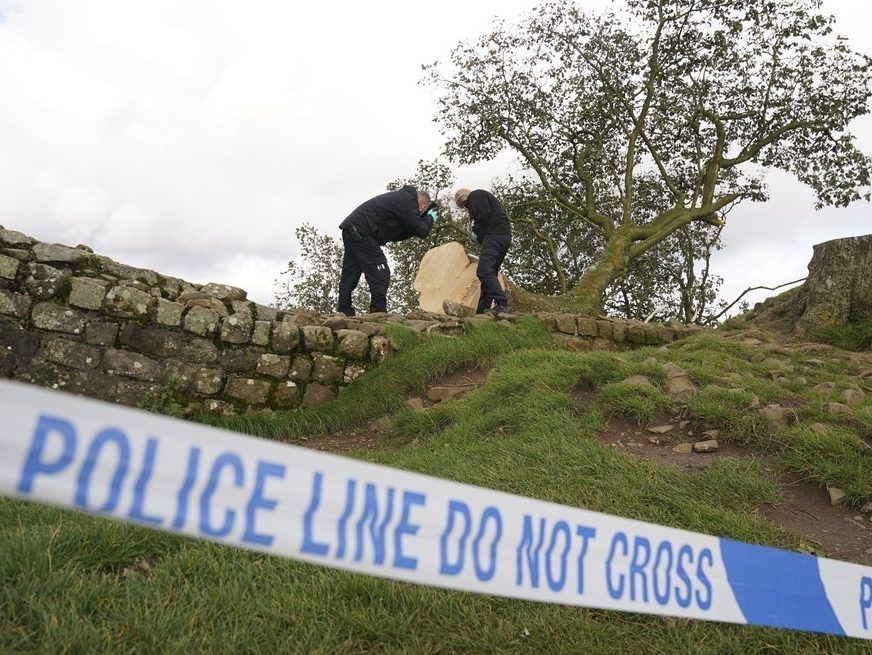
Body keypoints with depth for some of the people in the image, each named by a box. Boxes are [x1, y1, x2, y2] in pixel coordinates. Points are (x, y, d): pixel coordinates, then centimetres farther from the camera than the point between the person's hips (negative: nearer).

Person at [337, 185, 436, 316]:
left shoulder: (400, 197, 23)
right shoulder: (407, 201, -7)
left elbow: (396, 235, 19)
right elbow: (421, 231, -9)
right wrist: (430, 218, 11)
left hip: (350, 230, 10)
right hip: (360, 232, -10)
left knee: (350, 275, 11)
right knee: (380, 273, -8)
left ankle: (345, 313, 14)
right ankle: (379, 312, -11)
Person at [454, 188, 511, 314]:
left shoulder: (476, 195, 4)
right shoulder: (483, 196, 34)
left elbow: (483, 215, -13)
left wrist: (476, 232, -1)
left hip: (495, 235, -11)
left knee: (484, 271, -19)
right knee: (489, 273, 7)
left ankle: (501, 303, -31)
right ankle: (482, 310, 4)